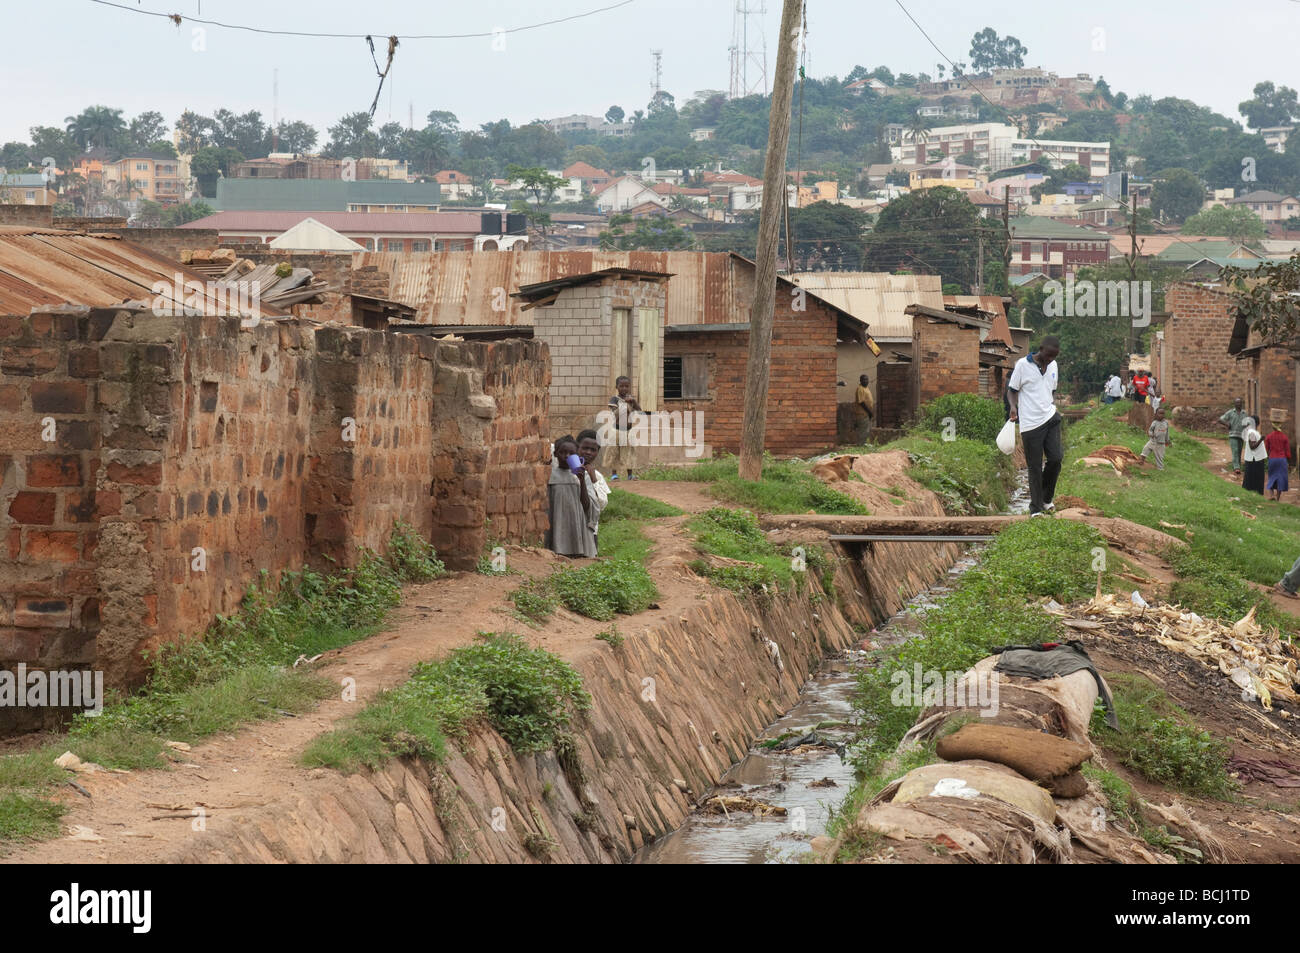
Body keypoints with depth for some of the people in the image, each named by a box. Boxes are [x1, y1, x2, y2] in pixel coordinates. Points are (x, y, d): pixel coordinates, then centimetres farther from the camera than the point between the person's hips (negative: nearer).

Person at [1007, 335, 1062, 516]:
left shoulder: (1052, 365, 11)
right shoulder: (1023, 365, -7)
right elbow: (1011, 390, -1)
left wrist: (1052, 405, 9)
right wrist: (1013, 406, -18)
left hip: (1050, 418, 5)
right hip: (1030, 423, -5)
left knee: (1056, 458, -6)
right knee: (1035, 467, 0)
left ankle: (1046, 499, 16)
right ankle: (1035, 508, 10)